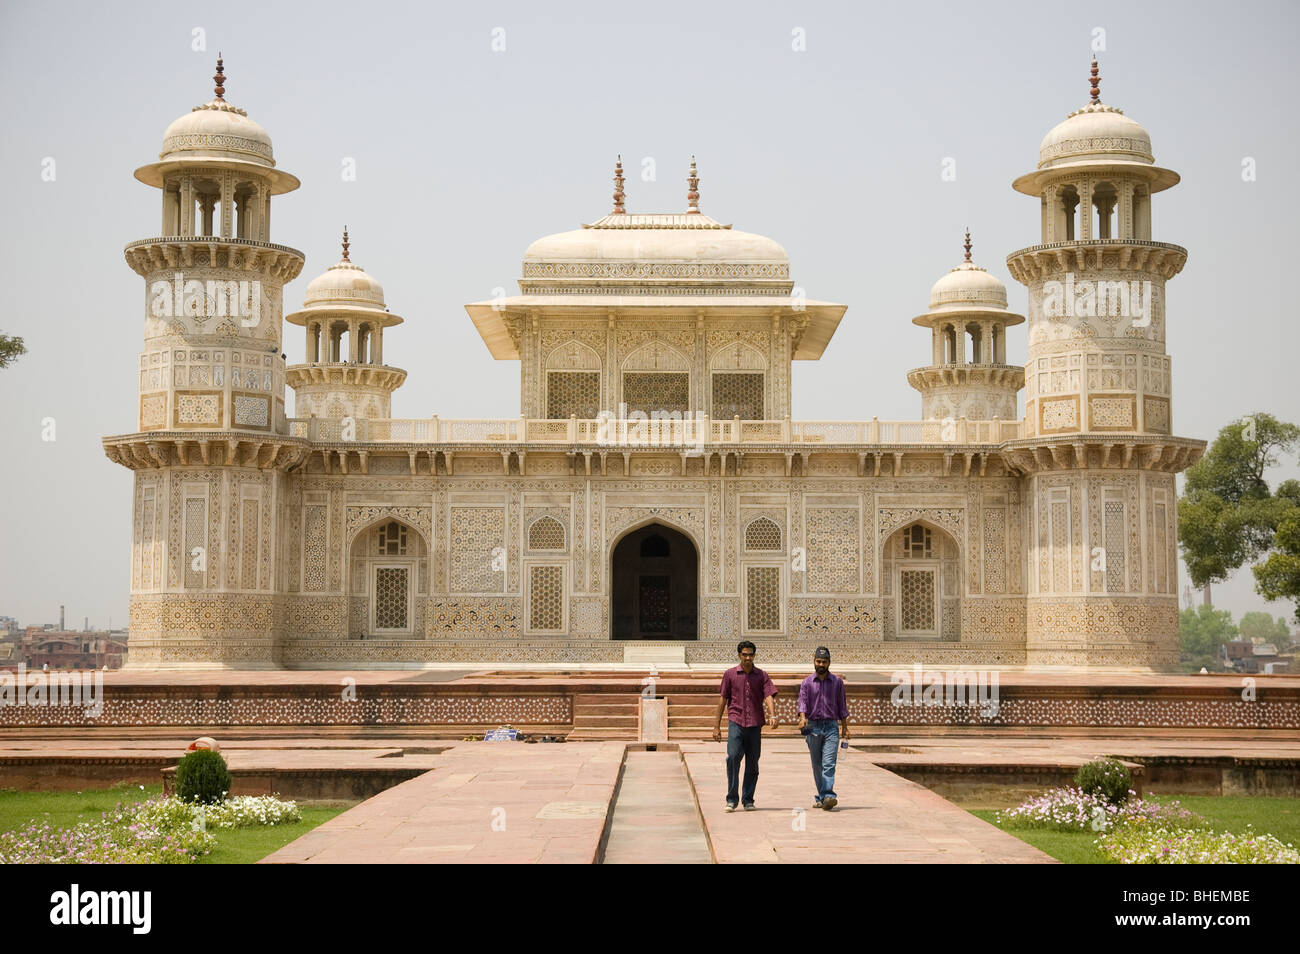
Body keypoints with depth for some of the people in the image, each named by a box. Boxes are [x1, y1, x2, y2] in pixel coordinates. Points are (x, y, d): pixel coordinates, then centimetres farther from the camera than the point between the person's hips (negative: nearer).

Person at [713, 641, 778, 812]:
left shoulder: (761, 675, 9)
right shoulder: (730, 674, 8)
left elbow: (768, 696, -3)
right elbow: (722, 700, 9)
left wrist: (772, 716, -22)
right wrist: (716, 726, 6)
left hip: (755, 724, 2)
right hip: (736, 721, -1)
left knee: (752, 764, 3)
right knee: (733, 756, -17)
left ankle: (748, 800, 15)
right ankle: (731, 799, -8)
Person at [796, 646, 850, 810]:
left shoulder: (837, 682, 7)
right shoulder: (807, 683, 6)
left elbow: (842, 706, 12)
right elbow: (802, 701, -5)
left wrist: (844, 727, 9)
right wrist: (803, 717, -24)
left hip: (831, 727, -1)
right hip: (813, 727, 1)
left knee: (828, 764, -13)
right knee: (817, 765, 7)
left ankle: (828, 796, -22)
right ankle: (821, 796, 15)